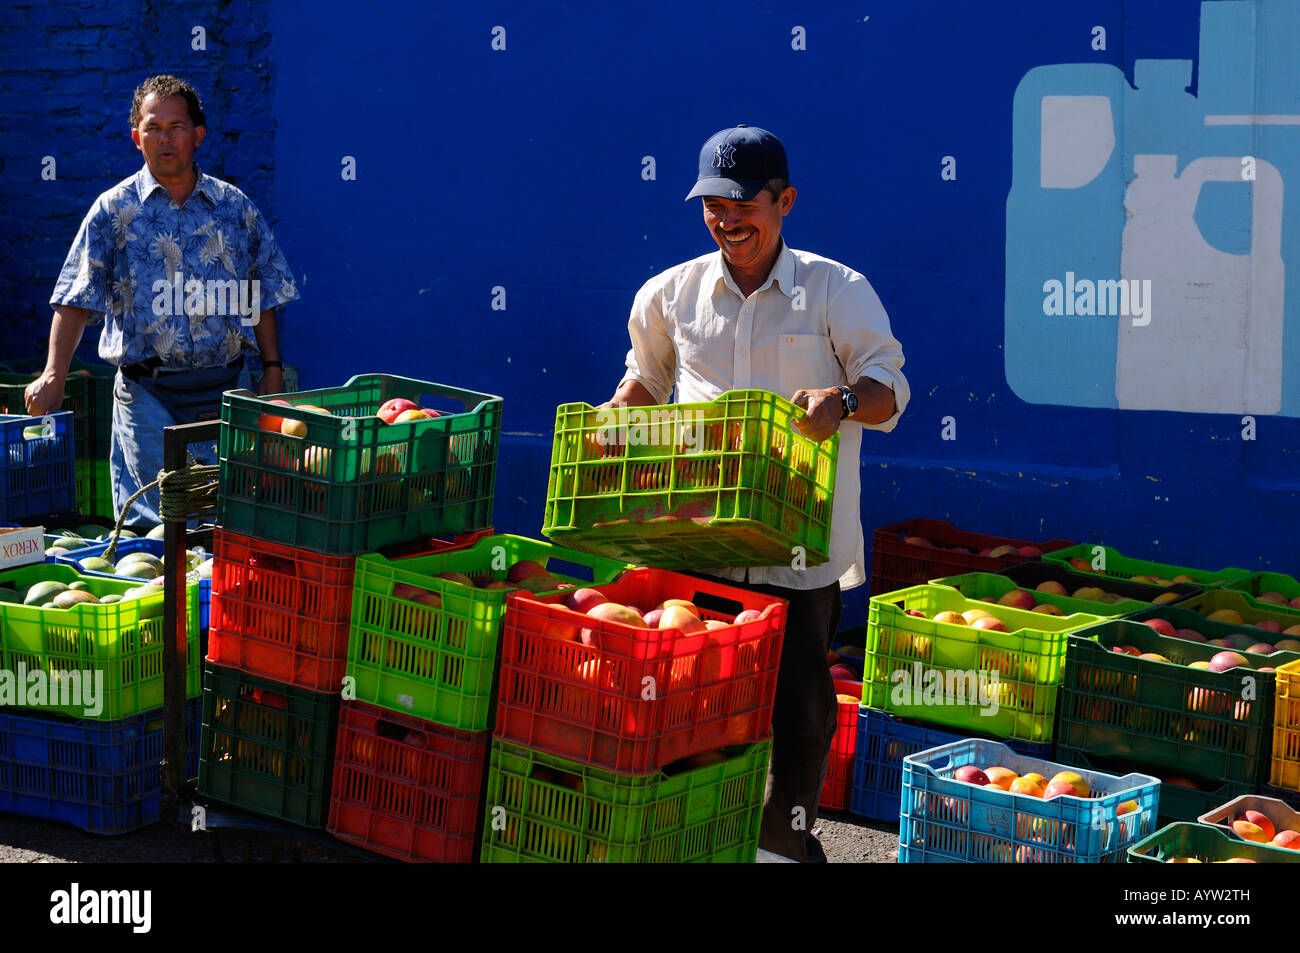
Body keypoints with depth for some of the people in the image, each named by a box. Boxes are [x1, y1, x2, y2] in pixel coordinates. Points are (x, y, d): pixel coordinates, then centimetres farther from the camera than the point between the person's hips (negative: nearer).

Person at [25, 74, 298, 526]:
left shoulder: (235, 207, 9)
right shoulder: (114, 210, 2)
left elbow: (262, 296, 13)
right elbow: (77, 300, -3)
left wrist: (272, 371, 8)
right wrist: (54, 374, -15)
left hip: (227, 387, 2)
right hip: (148, 391, -2)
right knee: (154, 522, -5)